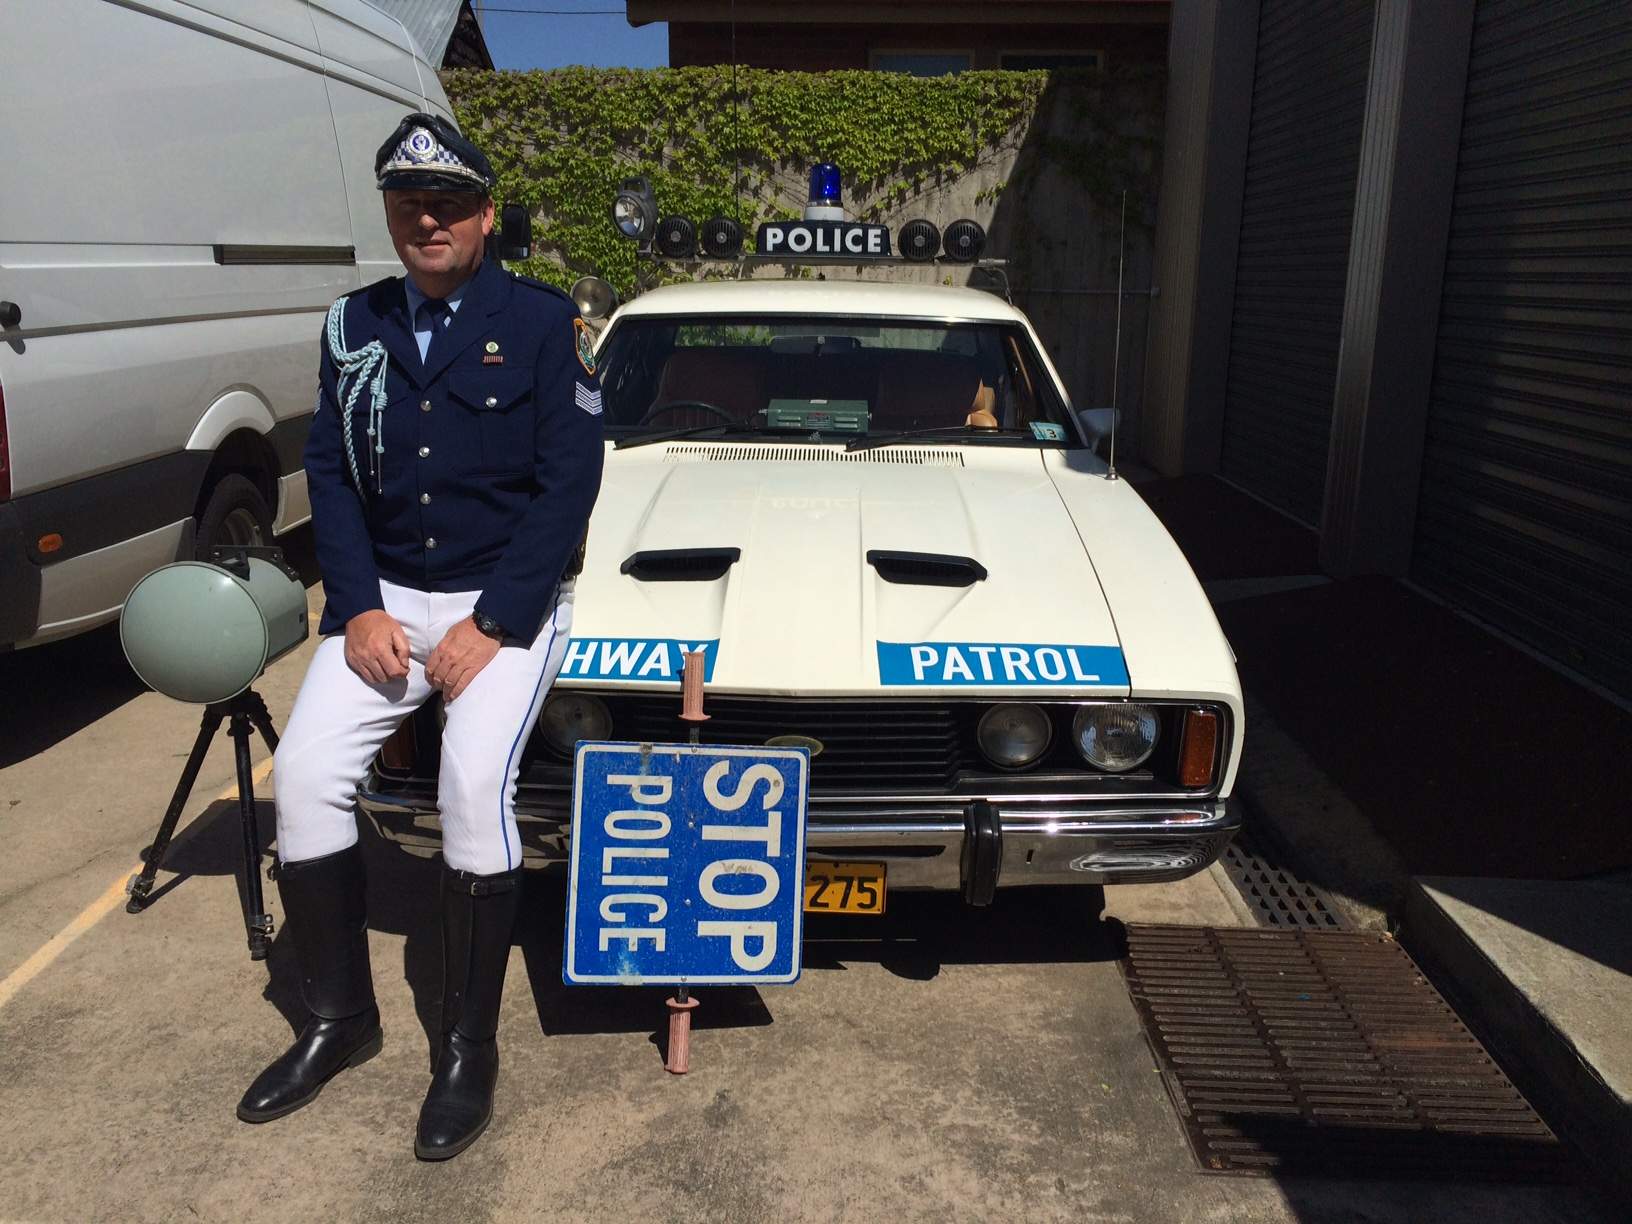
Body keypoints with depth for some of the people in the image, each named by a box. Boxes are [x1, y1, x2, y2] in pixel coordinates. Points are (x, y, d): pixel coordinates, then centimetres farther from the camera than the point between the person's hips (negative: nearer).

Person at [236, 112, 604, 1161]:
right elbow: (331, 472, 8)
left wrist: (492, 627, -15)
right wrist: (360, 607, -6)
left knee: (475, 779, -24)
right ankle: (341, 1020, 9)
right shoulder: (355, 325, 9)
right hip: (386, 595, 5)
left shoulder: (542, 321, -5)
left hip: (508, 600, -4)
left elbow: (569, 481, -10)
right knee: (305, 770, -12)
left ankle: (470, 1049, -6)